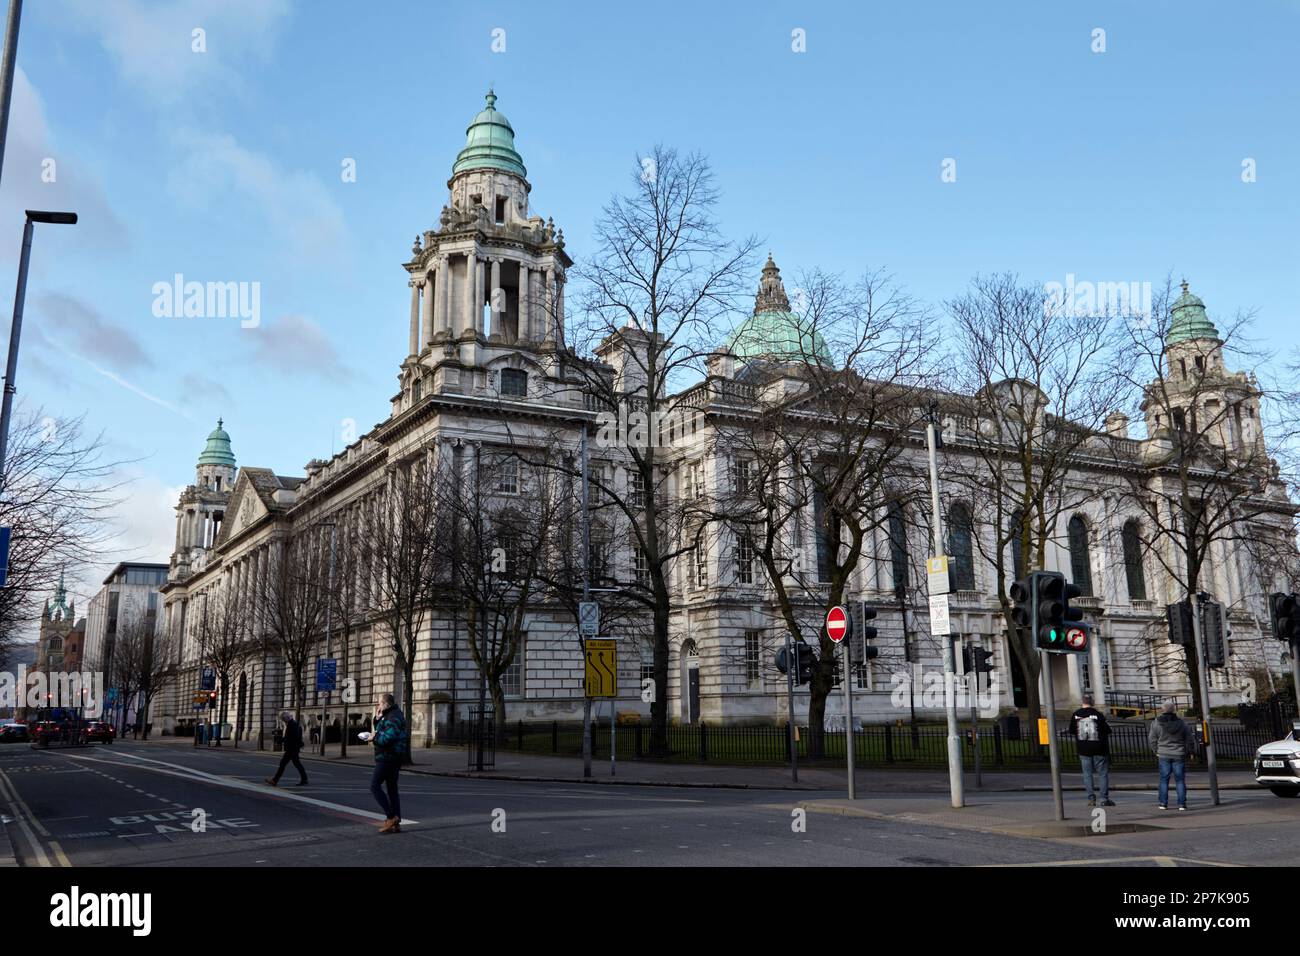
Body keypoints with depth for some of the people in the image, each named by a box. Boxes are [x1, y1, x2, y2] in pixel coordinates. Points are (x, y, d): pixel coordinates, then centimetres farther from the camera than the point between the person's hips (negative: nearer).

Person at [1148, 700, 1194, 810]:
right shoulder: (1180, 723, -3)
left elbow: (1152, 739, -1)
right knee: (1180, 780, 7)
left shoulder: (1156, 723, -7)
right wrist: (1186, 752, 18)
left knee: (1164, 779, 7)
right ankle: (1182, 804, 4)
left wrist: (1157, 751, 14)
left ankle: (1163, 803, 5)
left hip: (1164, 755, -1)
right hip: (1179, 755, 1)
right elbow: (1189, 740, 4)